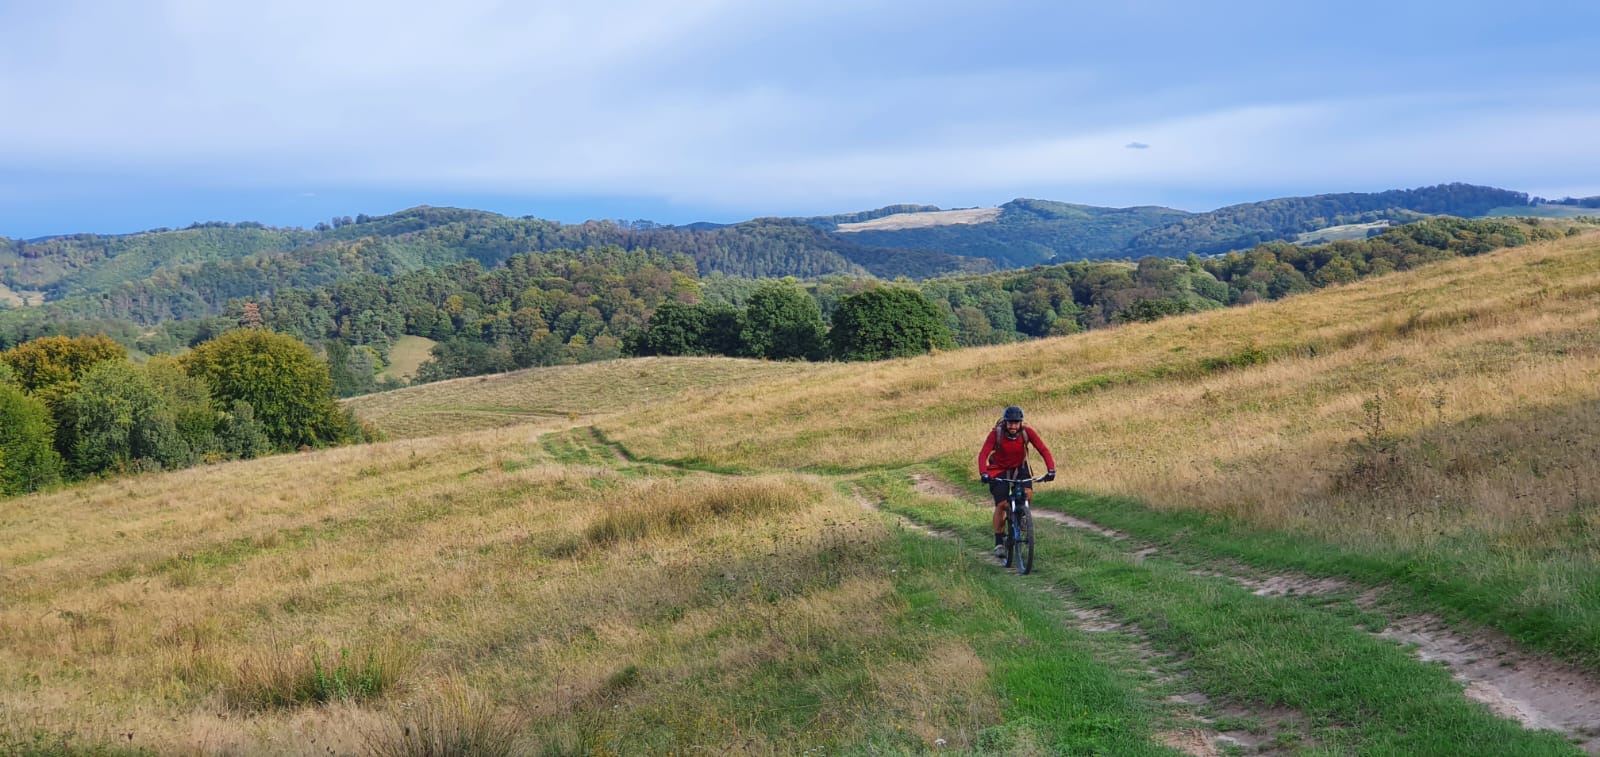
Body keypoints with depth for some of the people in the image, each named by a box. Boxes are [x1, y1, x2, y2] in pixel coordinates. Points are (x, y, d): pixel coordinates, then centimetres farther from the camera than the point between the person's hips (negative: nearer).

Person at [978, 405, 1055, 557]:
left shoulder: (1027, 432, -21)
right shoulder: (996, 434, -25)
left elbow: (1043, 450, -24)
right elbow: (983, 454, -33)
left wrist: (1051, 470, -38)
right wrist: (983, 473, -50)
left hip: (1019, 468, 2)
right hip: (999, 470, -2)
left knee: (1028, 495, -23)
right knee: (1001, 505, -12)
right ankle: (999, 542, 1)